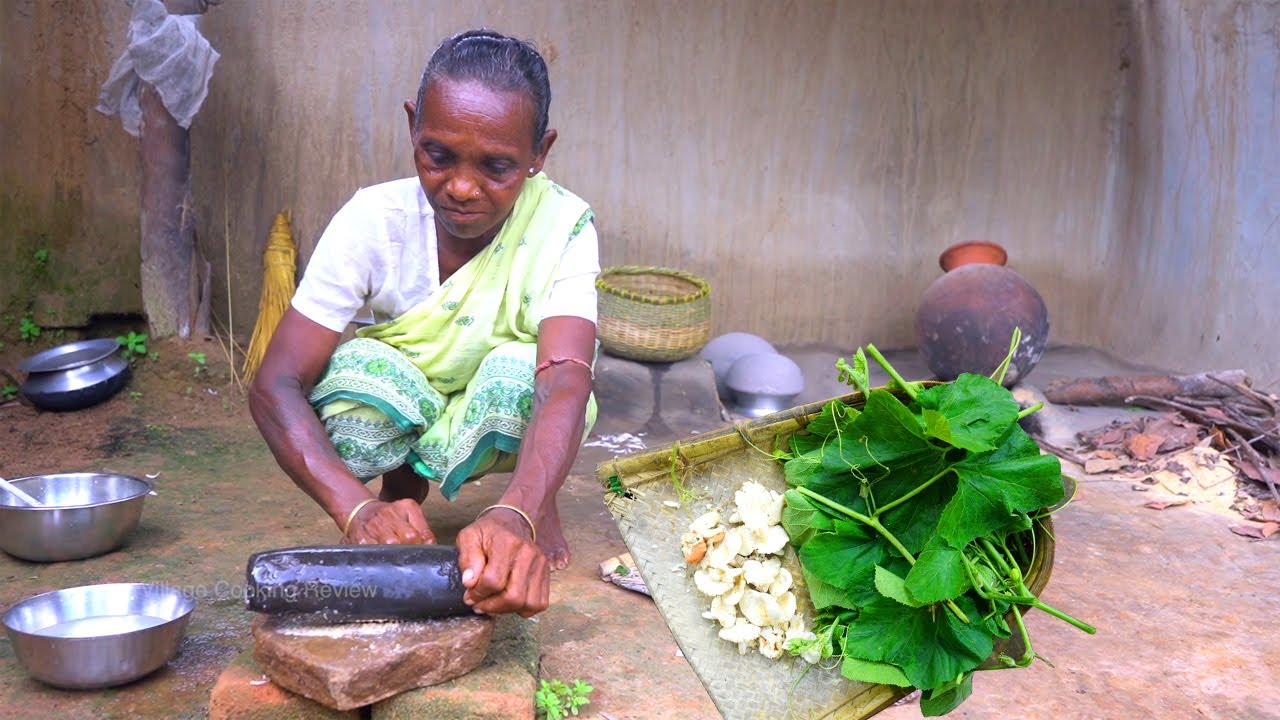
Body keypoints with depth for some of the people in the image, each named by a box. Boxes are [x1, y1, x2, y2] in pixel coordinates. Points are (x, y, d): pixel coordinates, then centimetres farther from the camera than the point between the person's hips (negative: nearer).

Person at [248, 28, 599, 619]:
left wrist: (515, 517, -61)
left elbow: (565, 382, -41)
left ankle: (537, 506, -2)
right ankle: (401, 489, 1)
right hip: (405, 418, 1)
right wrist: (359, 510, -47)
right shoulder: (373, 221, -24)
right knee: (359, 370, -31)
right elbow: (275, 384, -29)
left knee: (521, 368, -33)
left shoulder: (562, 227, -26)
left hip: (505, 424, -1)